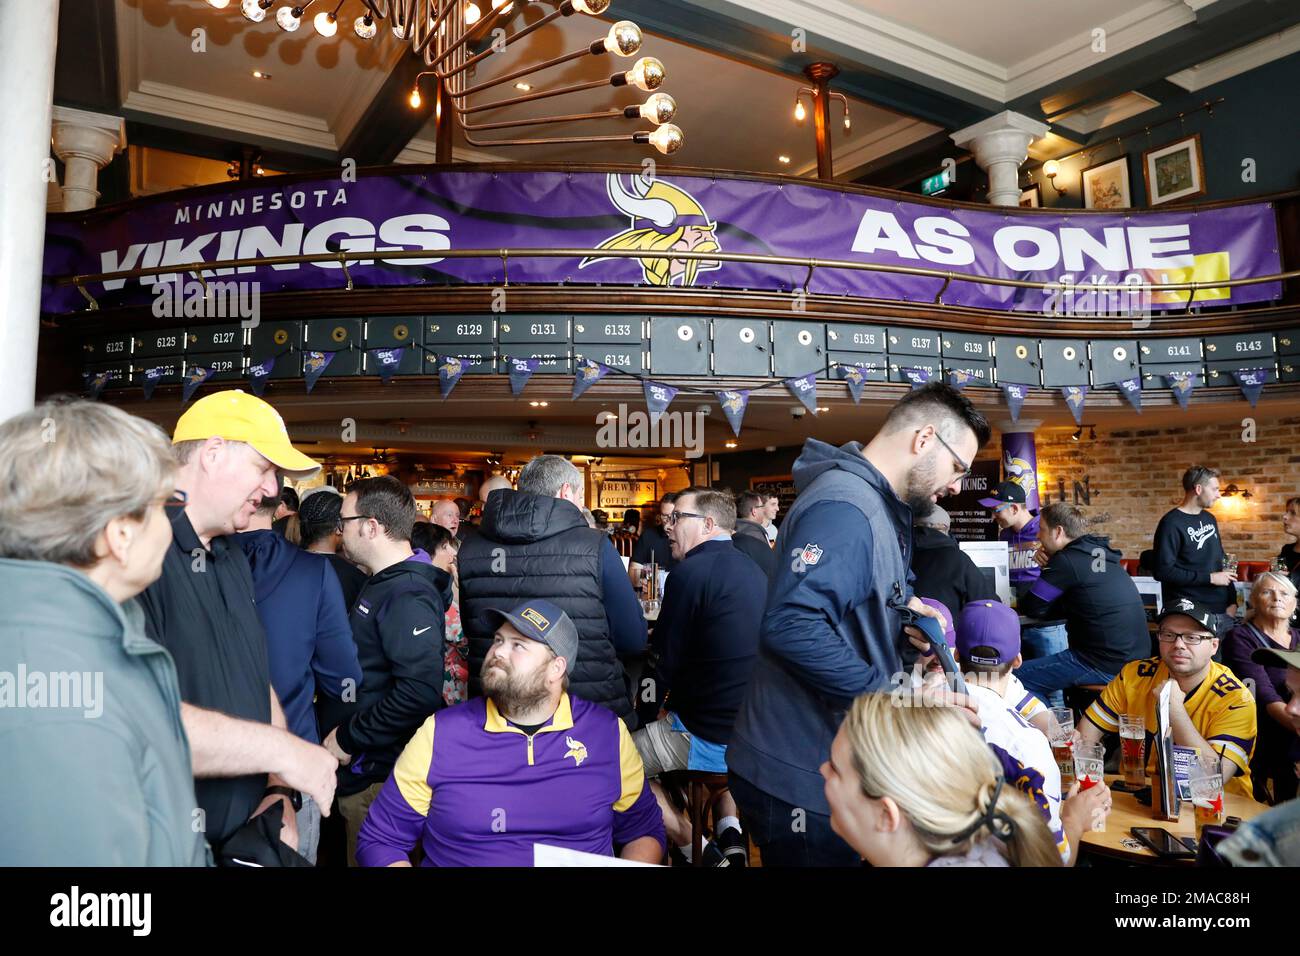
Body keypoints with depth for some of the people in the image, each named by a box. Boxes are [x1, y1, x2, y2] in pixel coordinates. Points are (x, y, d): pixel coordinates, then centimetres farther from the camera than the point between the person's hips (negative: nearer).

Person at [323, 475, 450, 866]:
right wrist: (347, 733, 10)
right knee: (361, 854, 22)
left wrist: (349, 738, -21)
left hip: (382, 774, -9)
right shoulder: (383, 584, 9)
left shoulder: (407, 595, -22)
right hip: (366, 765, 9)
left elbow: (421, 691, -31)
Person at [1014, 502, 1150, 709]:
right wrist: (1050, 566, 6)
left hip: (1107, 665, -10)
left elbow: (1031, 608, -10)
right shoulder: (1098, 552, 11)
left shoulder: (1067, 560, -16)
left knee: (1019, 677, -6)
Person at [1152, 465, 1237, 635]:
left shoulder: (1209, 519, 14)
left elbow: (1220, 562, 20)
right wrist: (1209, 578, -15)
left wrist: (1232, 600, 10)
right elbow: (1163, 571, -19)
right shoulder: (1172, 523, -12)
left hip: (1222, 611, 7)